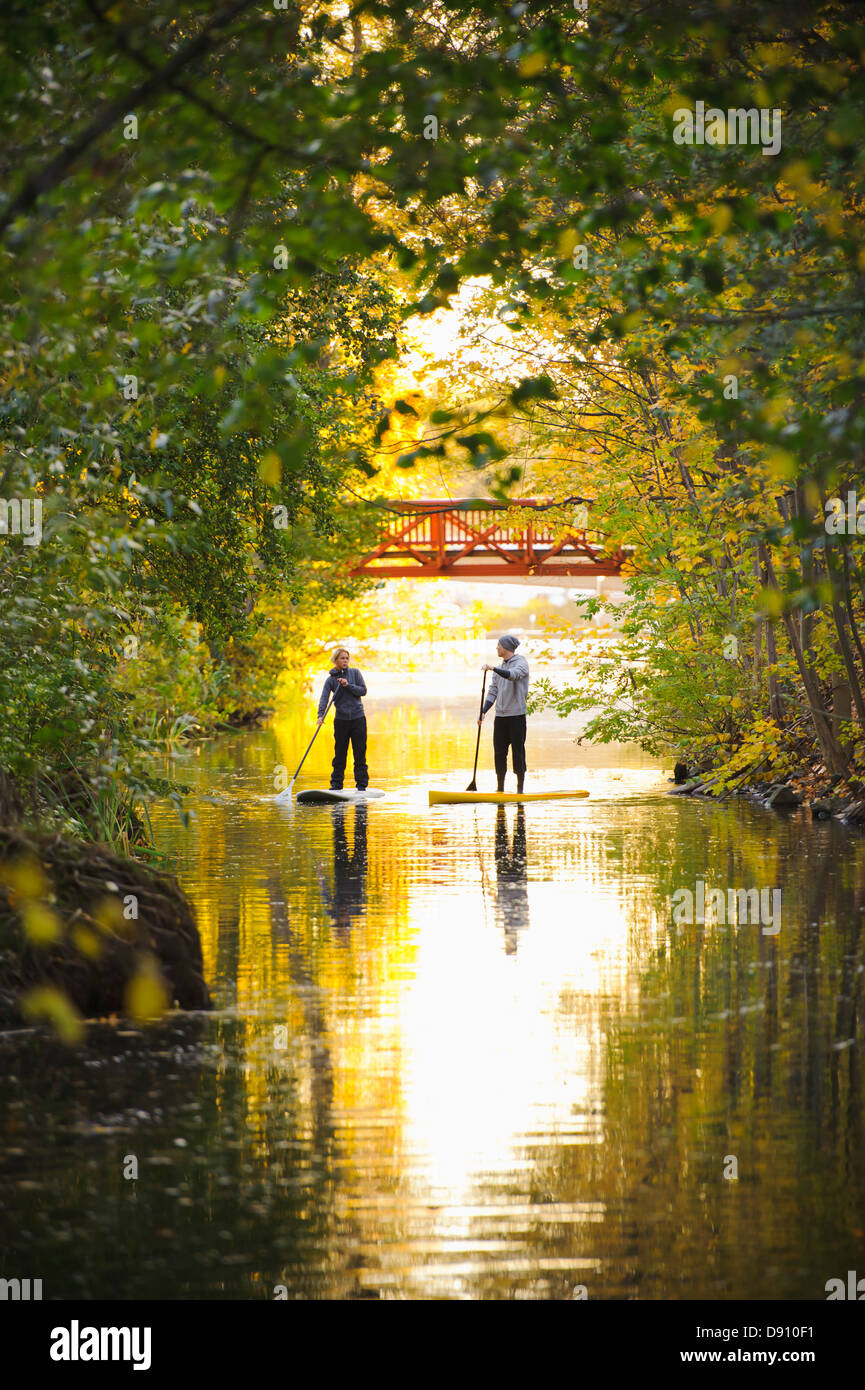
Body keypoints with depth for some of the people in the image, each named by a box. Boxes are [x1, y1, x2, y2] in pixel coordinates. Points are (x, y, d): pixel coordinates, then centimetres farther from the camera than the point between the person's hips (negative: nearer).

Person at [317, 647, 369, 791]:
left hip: (358, 718, 0)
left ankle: (362, 784, 3)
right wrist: (321, 715, -26)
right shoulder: (330, 679, 1)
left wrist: (348, 685, -16)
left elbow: (363, 690, -2)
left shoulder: (354, 673, 4)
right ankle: (336, 784, 10)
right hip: (341, 719, 0)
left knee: (360, 753, 0)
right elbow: (324, 698, -10)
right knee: (339, 753, 3)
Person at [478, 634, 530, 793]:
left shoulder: (521, 662, -3)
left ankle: (520, 789, 1)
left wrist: (494, 669, -31)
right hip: (500, 716, 6)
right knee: (499, 753, 5)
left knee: (518, 753, -4)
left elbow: (513, 675, -25)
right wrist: (483, 712, 1)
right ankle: (500, 789, 10)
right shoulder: (499, 669, 17)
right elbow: (493, 692, 13)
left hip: (516, 715, -6)